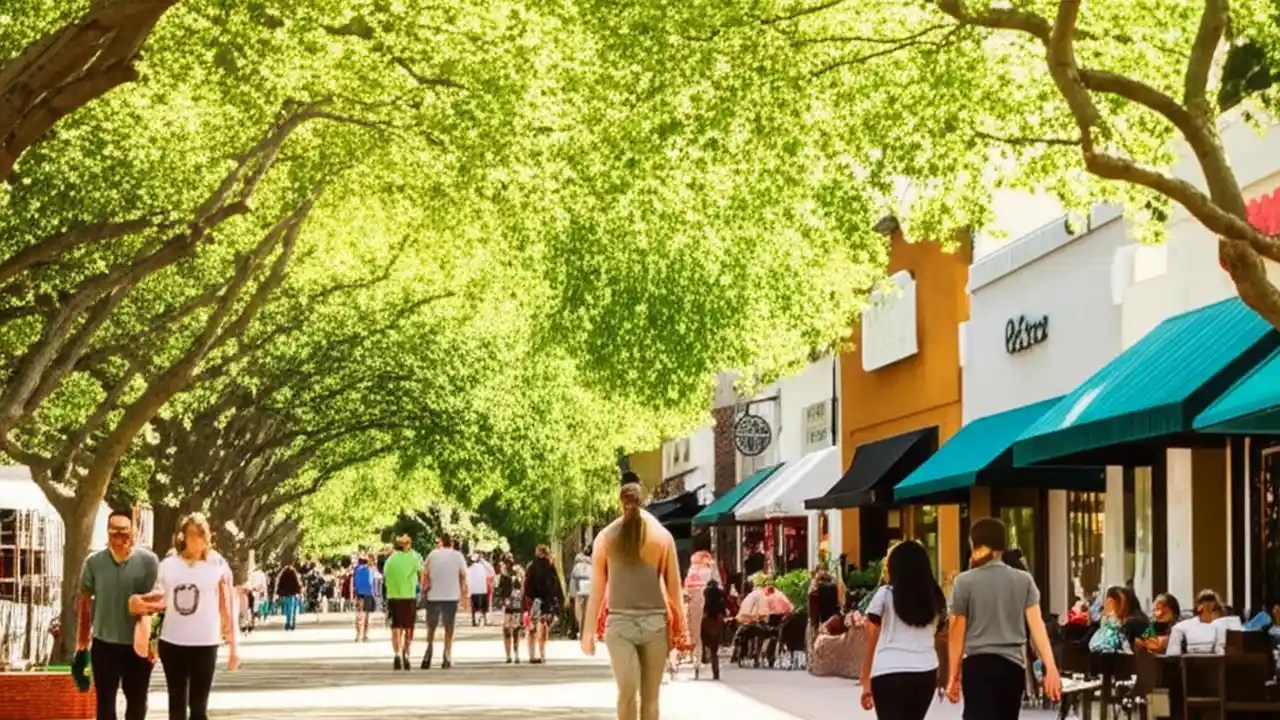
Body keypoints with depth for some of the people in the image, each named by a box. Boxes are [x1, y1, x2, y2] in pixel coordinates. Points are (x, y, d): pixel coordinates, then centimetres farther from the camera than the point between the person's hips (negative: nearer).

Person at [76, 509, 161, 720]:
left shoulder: (148, 560, -8)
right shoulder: (94, 562, -4)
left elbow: (156, 599, -5)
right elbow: (84, 602, 5)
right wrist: (82, 641, 7)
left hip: (138, 644, -1)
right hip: (104, 643, 1)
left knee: (137, 701, 14)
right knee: (105, 701, 10)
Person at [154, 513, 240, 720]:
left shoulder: (217, 565, -4)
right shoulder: (168, 565, 3)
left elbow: (227, 607, -2)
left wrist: (234, 645, -4)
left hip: (205, 644, -3)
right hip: (172, 642, 3)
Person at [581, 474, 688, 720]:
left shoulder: (606, 536, 3)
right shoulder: (662, 535, 3)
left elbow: (597, 588, 4)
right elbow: (674, 586, 4)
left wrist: (589, 631, 9)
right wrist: (681, 627, 12)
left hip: (619, 623, 0)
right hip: (655, 621, 0)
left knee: (627, 692, -3)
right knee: (650, 696, 6)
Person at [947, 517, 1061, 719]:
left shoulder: (965, 582, -2)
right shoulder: (1023, 581, 5)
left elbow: (957, 632, 0)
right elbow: (1037, 625, -3)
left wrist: (953, 676, 7)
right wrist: (1051, 668, -7)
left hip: (978, 664, -4)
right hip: (1013, 665, 4)